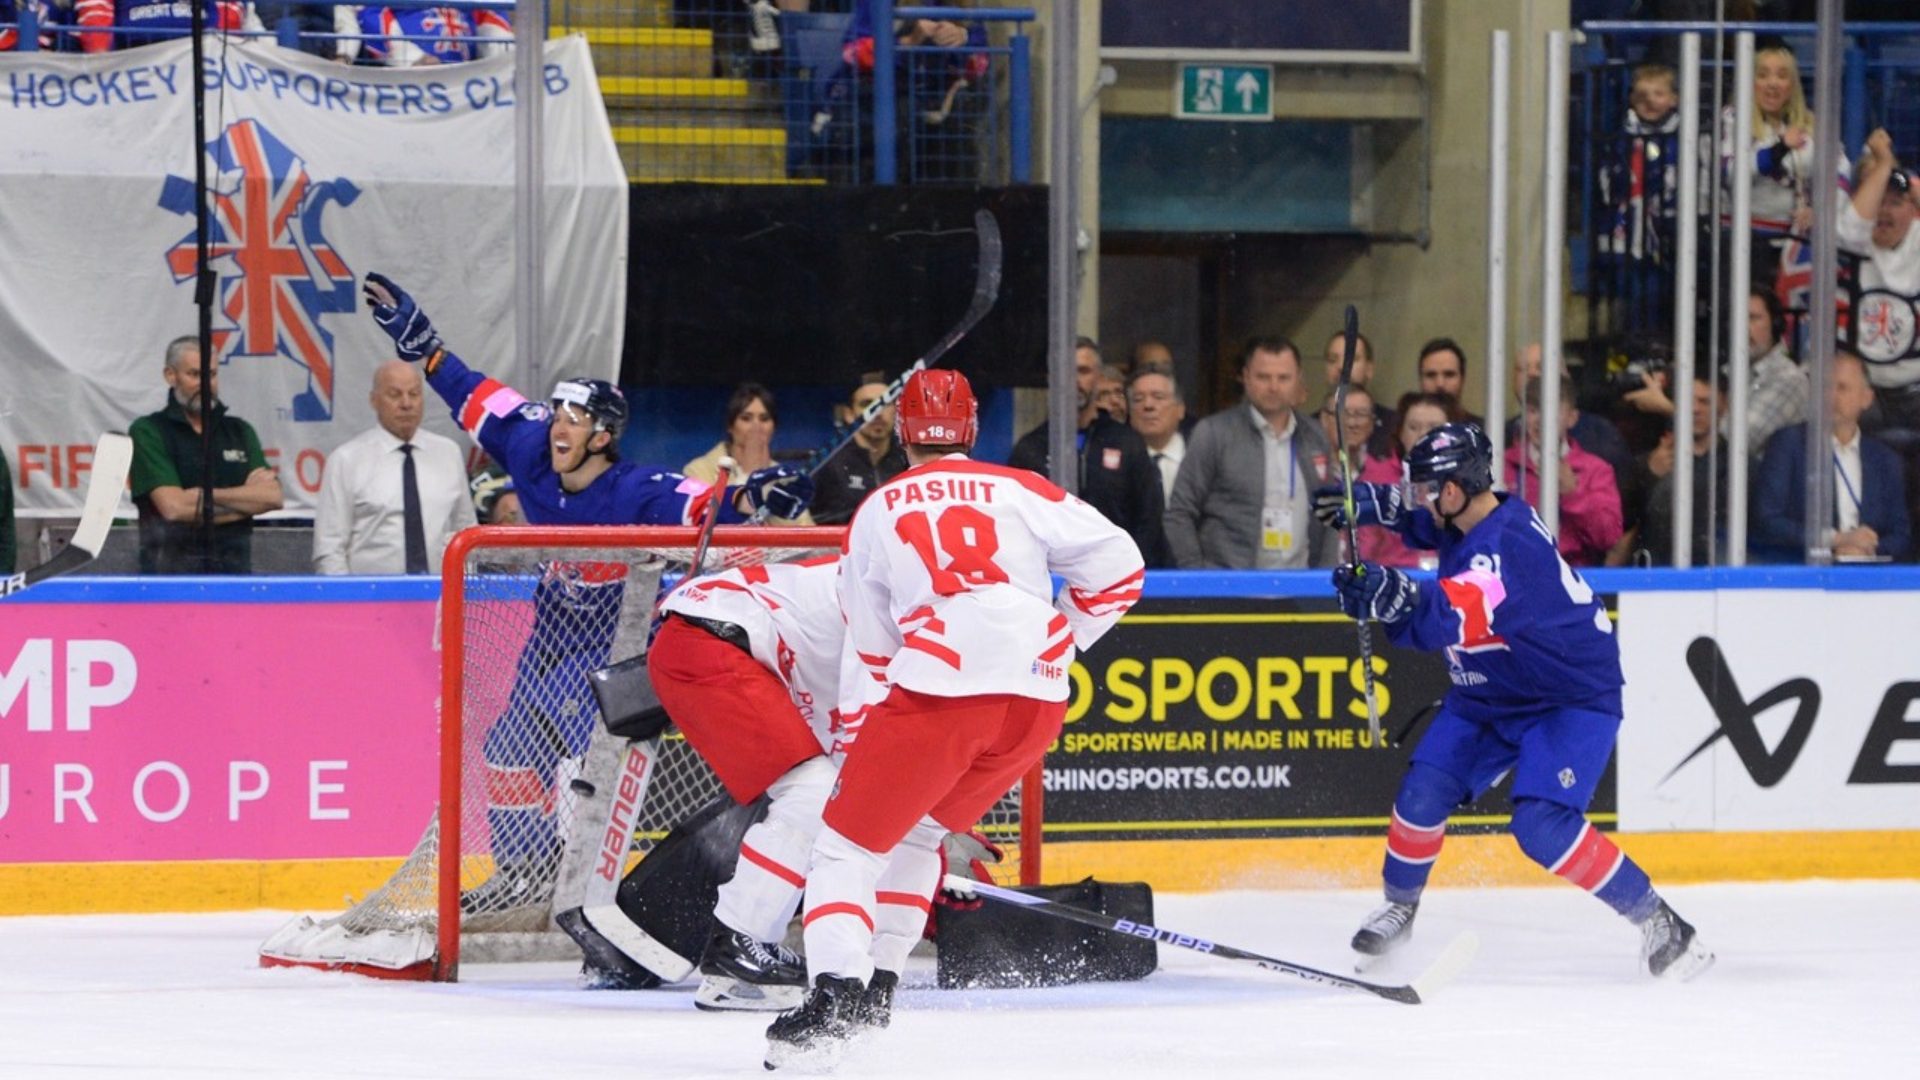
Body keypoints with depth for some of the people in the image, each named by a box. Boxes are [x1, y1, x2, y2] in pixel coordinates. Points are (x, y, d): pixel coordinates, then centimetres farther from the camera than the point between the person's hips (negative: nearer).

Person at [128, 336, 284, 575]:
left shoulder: (239, 432, 14)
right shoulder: (148, 432, 0)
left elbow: (273, 496, 0)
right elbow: (173, 507, -12)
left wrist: (204, 495, -9)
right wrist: (246, 496, -4)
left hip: (234, 570, 4)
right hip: (171, 569, -3)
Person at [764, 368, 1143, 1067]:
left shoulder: (876, 514, 17)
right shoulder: (1021, 492, 16)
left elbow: (868, 650, 19)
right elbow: (1118, 563, 9)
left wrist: (858, 737, 28)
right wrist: (1062, 643, 22)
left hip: (936, 693, -3)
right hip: (1035, 701, 3)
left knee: (851, 844, 3)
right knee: (918, 830, 25)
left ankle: (834, 993, -19)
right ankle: (877, 986, 22)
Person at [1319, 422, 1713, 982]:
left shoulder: (1508, 547, -33)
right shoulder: (1465, 519, -4)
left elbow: (1448, 618, -47)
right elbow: (1424, 520, 21)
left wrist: (1394, 598, -65)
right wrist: (1374, 504, 2)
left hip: (1573, 698, -9)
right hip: (1490, 695, 9)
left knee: (1542, 826, -23)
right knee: (1424, 791, -3)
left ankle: (1656, 920, -11)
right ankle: (1398, 907, 21)